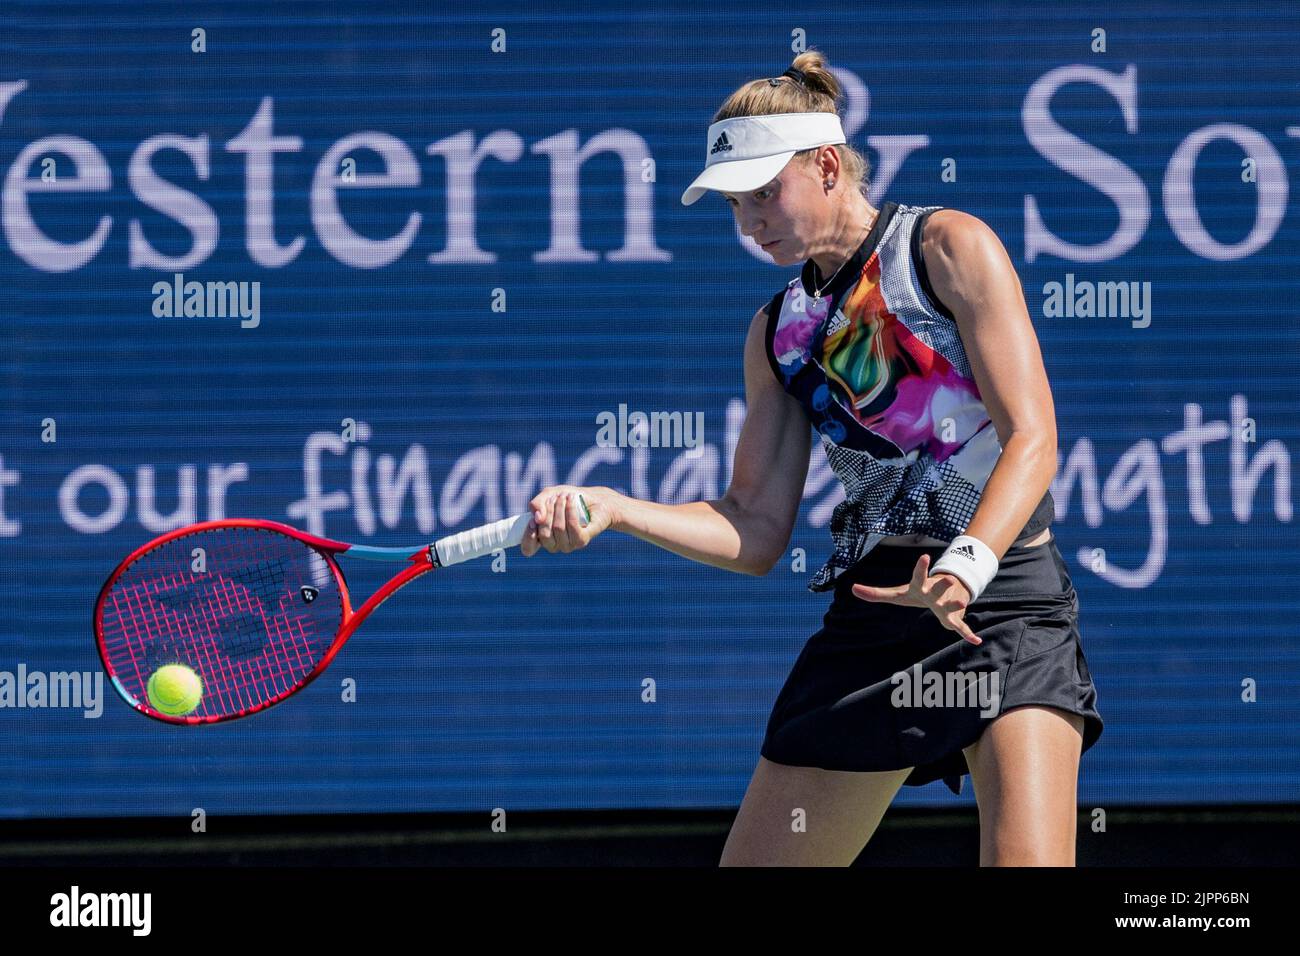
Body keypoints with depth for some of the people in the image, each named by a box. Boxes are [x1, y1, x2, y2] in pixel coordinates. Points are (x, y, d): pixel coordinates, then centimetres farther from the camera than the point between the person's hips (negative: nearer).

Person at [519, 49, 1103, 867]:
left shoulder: (949, 247, -3)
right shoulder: (778, 330, 13)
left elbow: (1031, 438, -11)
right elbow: (755, 532, 12)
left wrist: (966, 567, -27)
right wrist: (607, 509, -3)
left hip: (1001, 600, -6)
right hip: (870, 609, 6)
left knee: (1026, 860, -24)